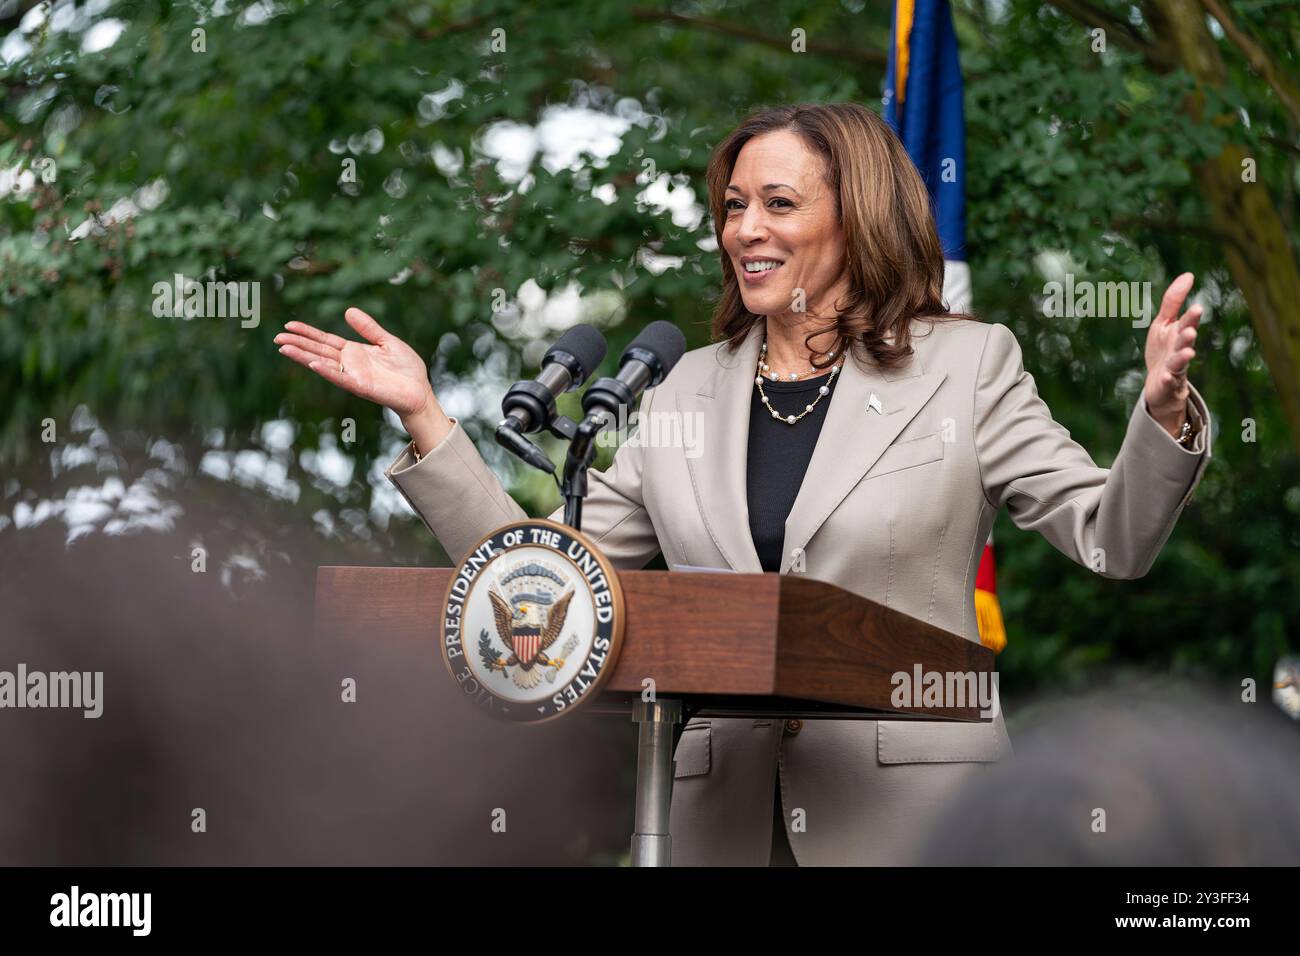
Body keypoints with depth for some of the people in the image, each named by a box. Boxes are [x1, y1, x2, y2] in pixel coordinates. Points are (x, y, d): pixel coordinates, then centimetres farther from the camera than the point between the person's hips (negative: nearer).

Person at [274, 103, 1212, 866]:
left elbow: (1112, 542, 1)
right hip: (720, 816, 3)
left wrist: (1163, 412, -18)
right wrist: (423, 415, 7)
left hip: (907, 814, -3)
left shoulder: (967, 364, 5)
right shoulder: (687, 392, 14)